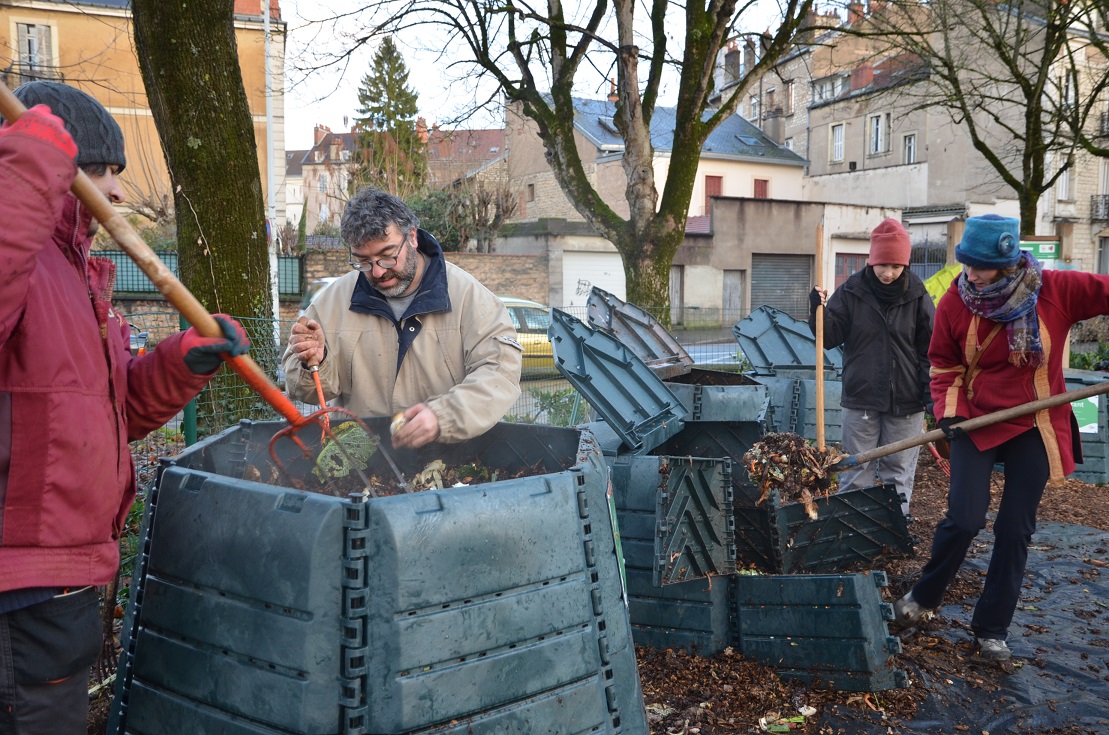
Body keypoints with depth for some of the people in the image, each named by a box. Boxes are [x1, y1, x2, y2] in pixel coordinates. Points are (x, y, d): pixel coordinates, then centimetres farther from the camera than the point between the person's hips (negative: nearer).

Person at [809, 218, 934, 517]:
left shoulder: (916, 295, -2)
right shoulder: (852, 291, -3)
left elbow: (929, 347, 2)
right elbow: (831, 337, -2)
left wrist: (930, 389, -5)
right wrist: (818, 311, -20)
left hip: (906, 401, 0)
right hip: (861, 397, 0)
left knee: (898, 474, 10)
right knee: (855, 473, 8)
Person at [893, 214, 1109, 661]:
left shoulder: (1057, 290, -11)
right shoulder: (955, 303, -8)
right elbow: (945, 367, 2)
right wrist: (949, 410, -12)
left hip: (1034, 428, 1)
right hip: (976, 423, -1)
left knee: (1015, 530, 5)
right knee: (965, 519, -12)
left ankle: (991, 630, 20)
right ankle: (923, 598, 14)